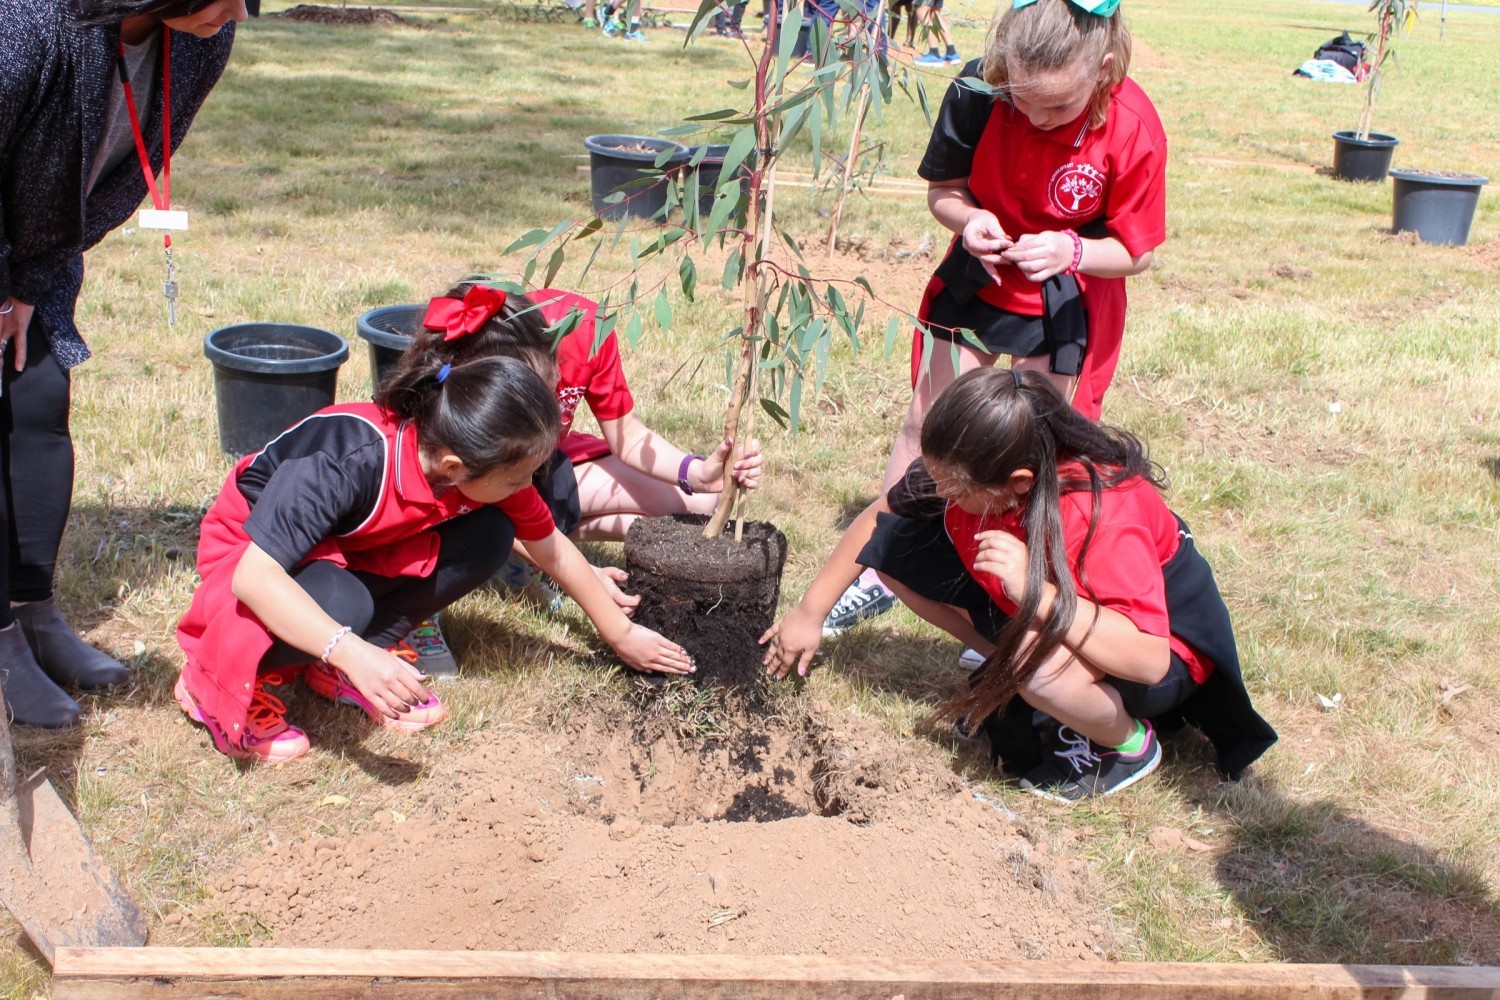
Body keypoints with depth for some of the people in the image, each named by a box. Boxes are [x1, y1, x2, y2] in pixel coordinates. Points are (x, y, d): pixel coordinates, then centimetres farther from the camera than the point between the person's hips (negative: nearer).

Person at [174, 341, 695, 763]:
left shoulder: (484, 463, -18)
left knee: (489, 536, -17)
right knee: (341, 603, -40)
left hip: (356, 552, 6)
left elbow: (553, 551, -1)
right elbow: (254, 576, -41)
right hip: (249, 549, -6)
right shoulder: (351, 460, -38)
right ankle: (211, 681, -11)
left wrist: (621, 633, 7)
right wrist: (353, 653, -51)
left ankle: (337, 669, -5)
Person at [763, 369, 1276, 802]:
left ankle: (1127, 742, -6)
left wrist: (1034, 592, -49)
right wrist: (810, 613, -4)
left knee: (1037, 663, -40)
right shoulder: (968, 469, -21)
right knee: (896, 541, -10)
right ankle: (1006, 667, 6)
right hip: (1027, 608, 6)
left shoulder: (1105, 515, -39)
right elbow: (877, 516, -4)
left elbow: (1148, 658, -42)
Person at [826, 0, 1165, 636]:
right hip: (976, 280, 3)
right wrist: (967, 219, -29)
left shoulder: (1134, 131, -27)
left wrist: (1071, 252, -34)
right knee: (925, 425, 9)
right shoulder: (979, 89, -22)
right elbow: (942, 189, -7)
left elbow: (1138, 251, -15)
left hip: (1069, 304, -2)